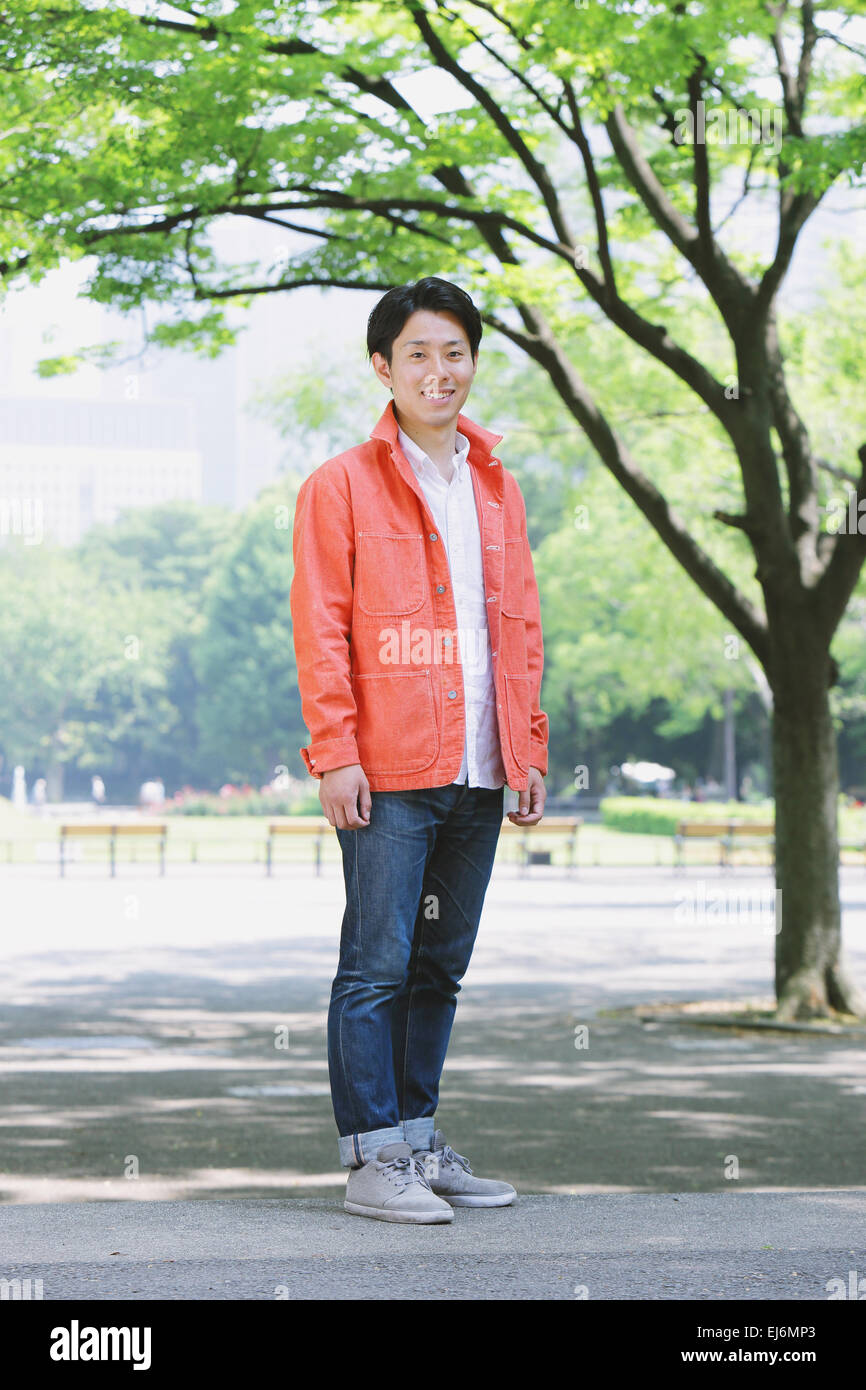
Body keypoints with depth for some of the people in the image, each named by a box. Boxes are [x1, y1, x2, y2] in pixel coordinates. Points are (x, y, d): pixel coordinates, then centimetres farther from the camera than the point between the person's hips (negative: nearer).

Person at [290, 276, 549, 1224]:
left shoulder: (495, 487, 16)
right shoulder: (341, 486, -1)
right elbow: (319, 631, -5)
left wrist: (528, 748, 12)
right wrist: (334, 753, -12)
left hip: (478, 773, 6)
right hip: (387, 773, -6)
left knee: (439, 967, 12)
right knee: (376, 966, -5)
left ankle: (418, 1139, 20)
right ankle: (372, 1159, 0)